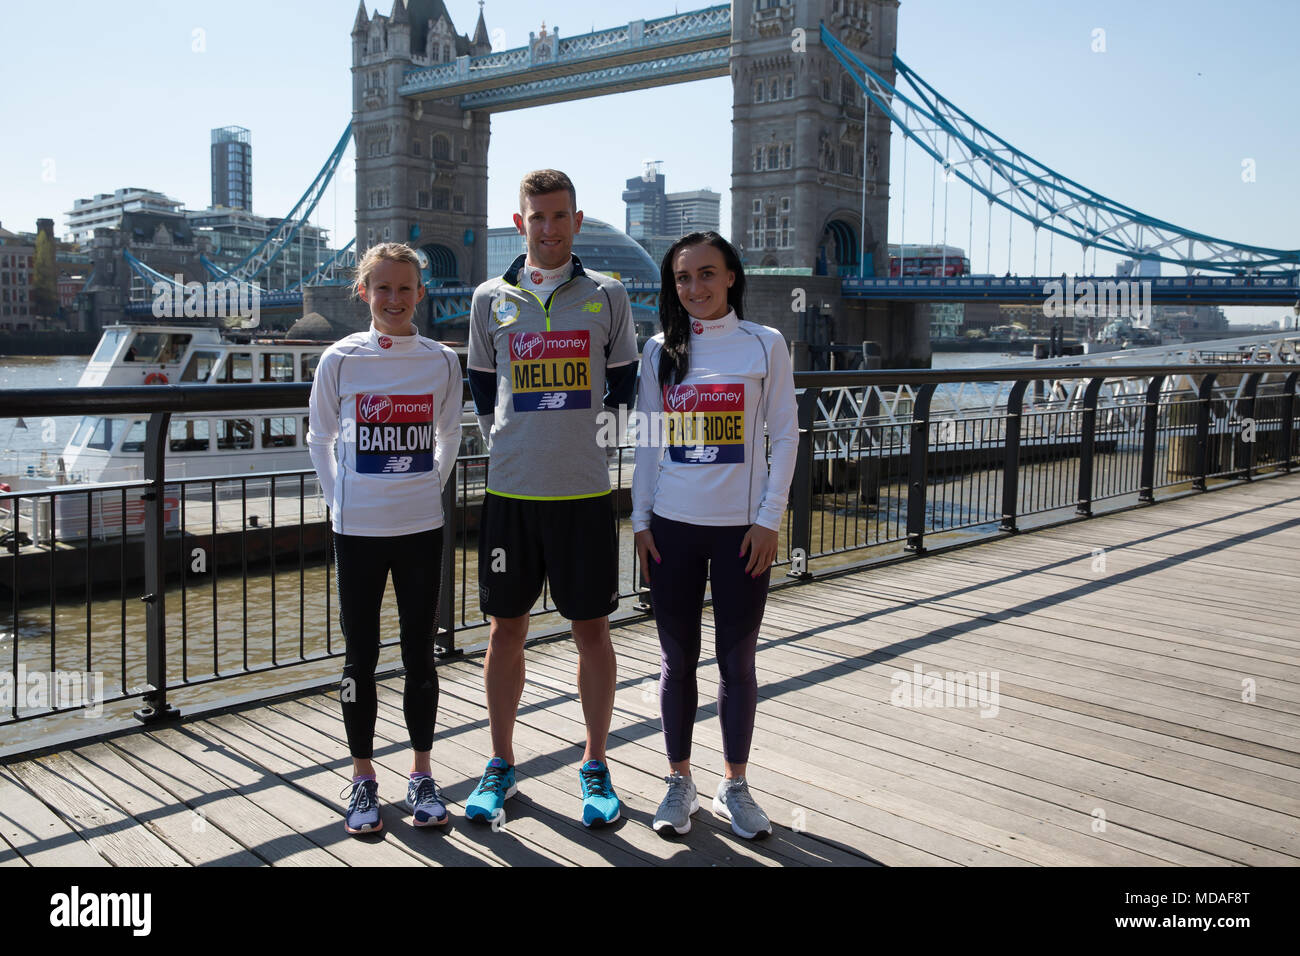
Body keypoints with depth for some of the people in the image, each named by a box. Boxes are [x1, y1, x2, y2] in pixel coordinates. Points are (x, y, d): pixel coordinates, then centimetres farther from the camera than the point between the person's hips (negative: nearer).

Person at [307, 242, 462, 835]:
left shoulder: (442, 361, 0)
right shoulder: (340, 359, -3)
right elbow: (320, 439, 6)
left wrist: (428, 490, 4)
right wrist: (339, 497, 0)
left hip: (421, 526, 1)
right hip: (357, 529, -1)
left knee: (419, 653, 9)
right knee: (361, 655, 8)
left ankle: (421, 774, 23)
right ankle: (363, 779, 22)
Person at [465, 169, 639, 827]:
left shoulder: (606, 296, 4)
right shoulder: (492, 298, 7)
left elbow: (623, 386, 12)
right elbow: (482, 387, 16)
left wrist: (584, 440, 10)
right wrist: (510, 446, 11)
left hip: (585, 490, -1)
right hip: (510, 491, 1)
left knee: (591, 628, 5)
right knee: (506, 627, 8)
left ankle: (595, 766, 20)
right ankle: (501, 763, 23)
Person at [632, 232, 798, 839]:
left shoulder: (764, 345, 0)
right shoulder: (661, 350, 6)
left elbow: (785, 435, 0)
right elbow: (647, 441, 9)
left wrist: (769, 519, -6)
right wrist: (640, 519, 4)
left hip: (742, 528, -2)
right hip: (673, 526, 2)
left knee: (737, 660, 6)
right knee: (677, 659, 8)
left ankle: (735, 787, 22)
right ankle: (680, 782, 23)